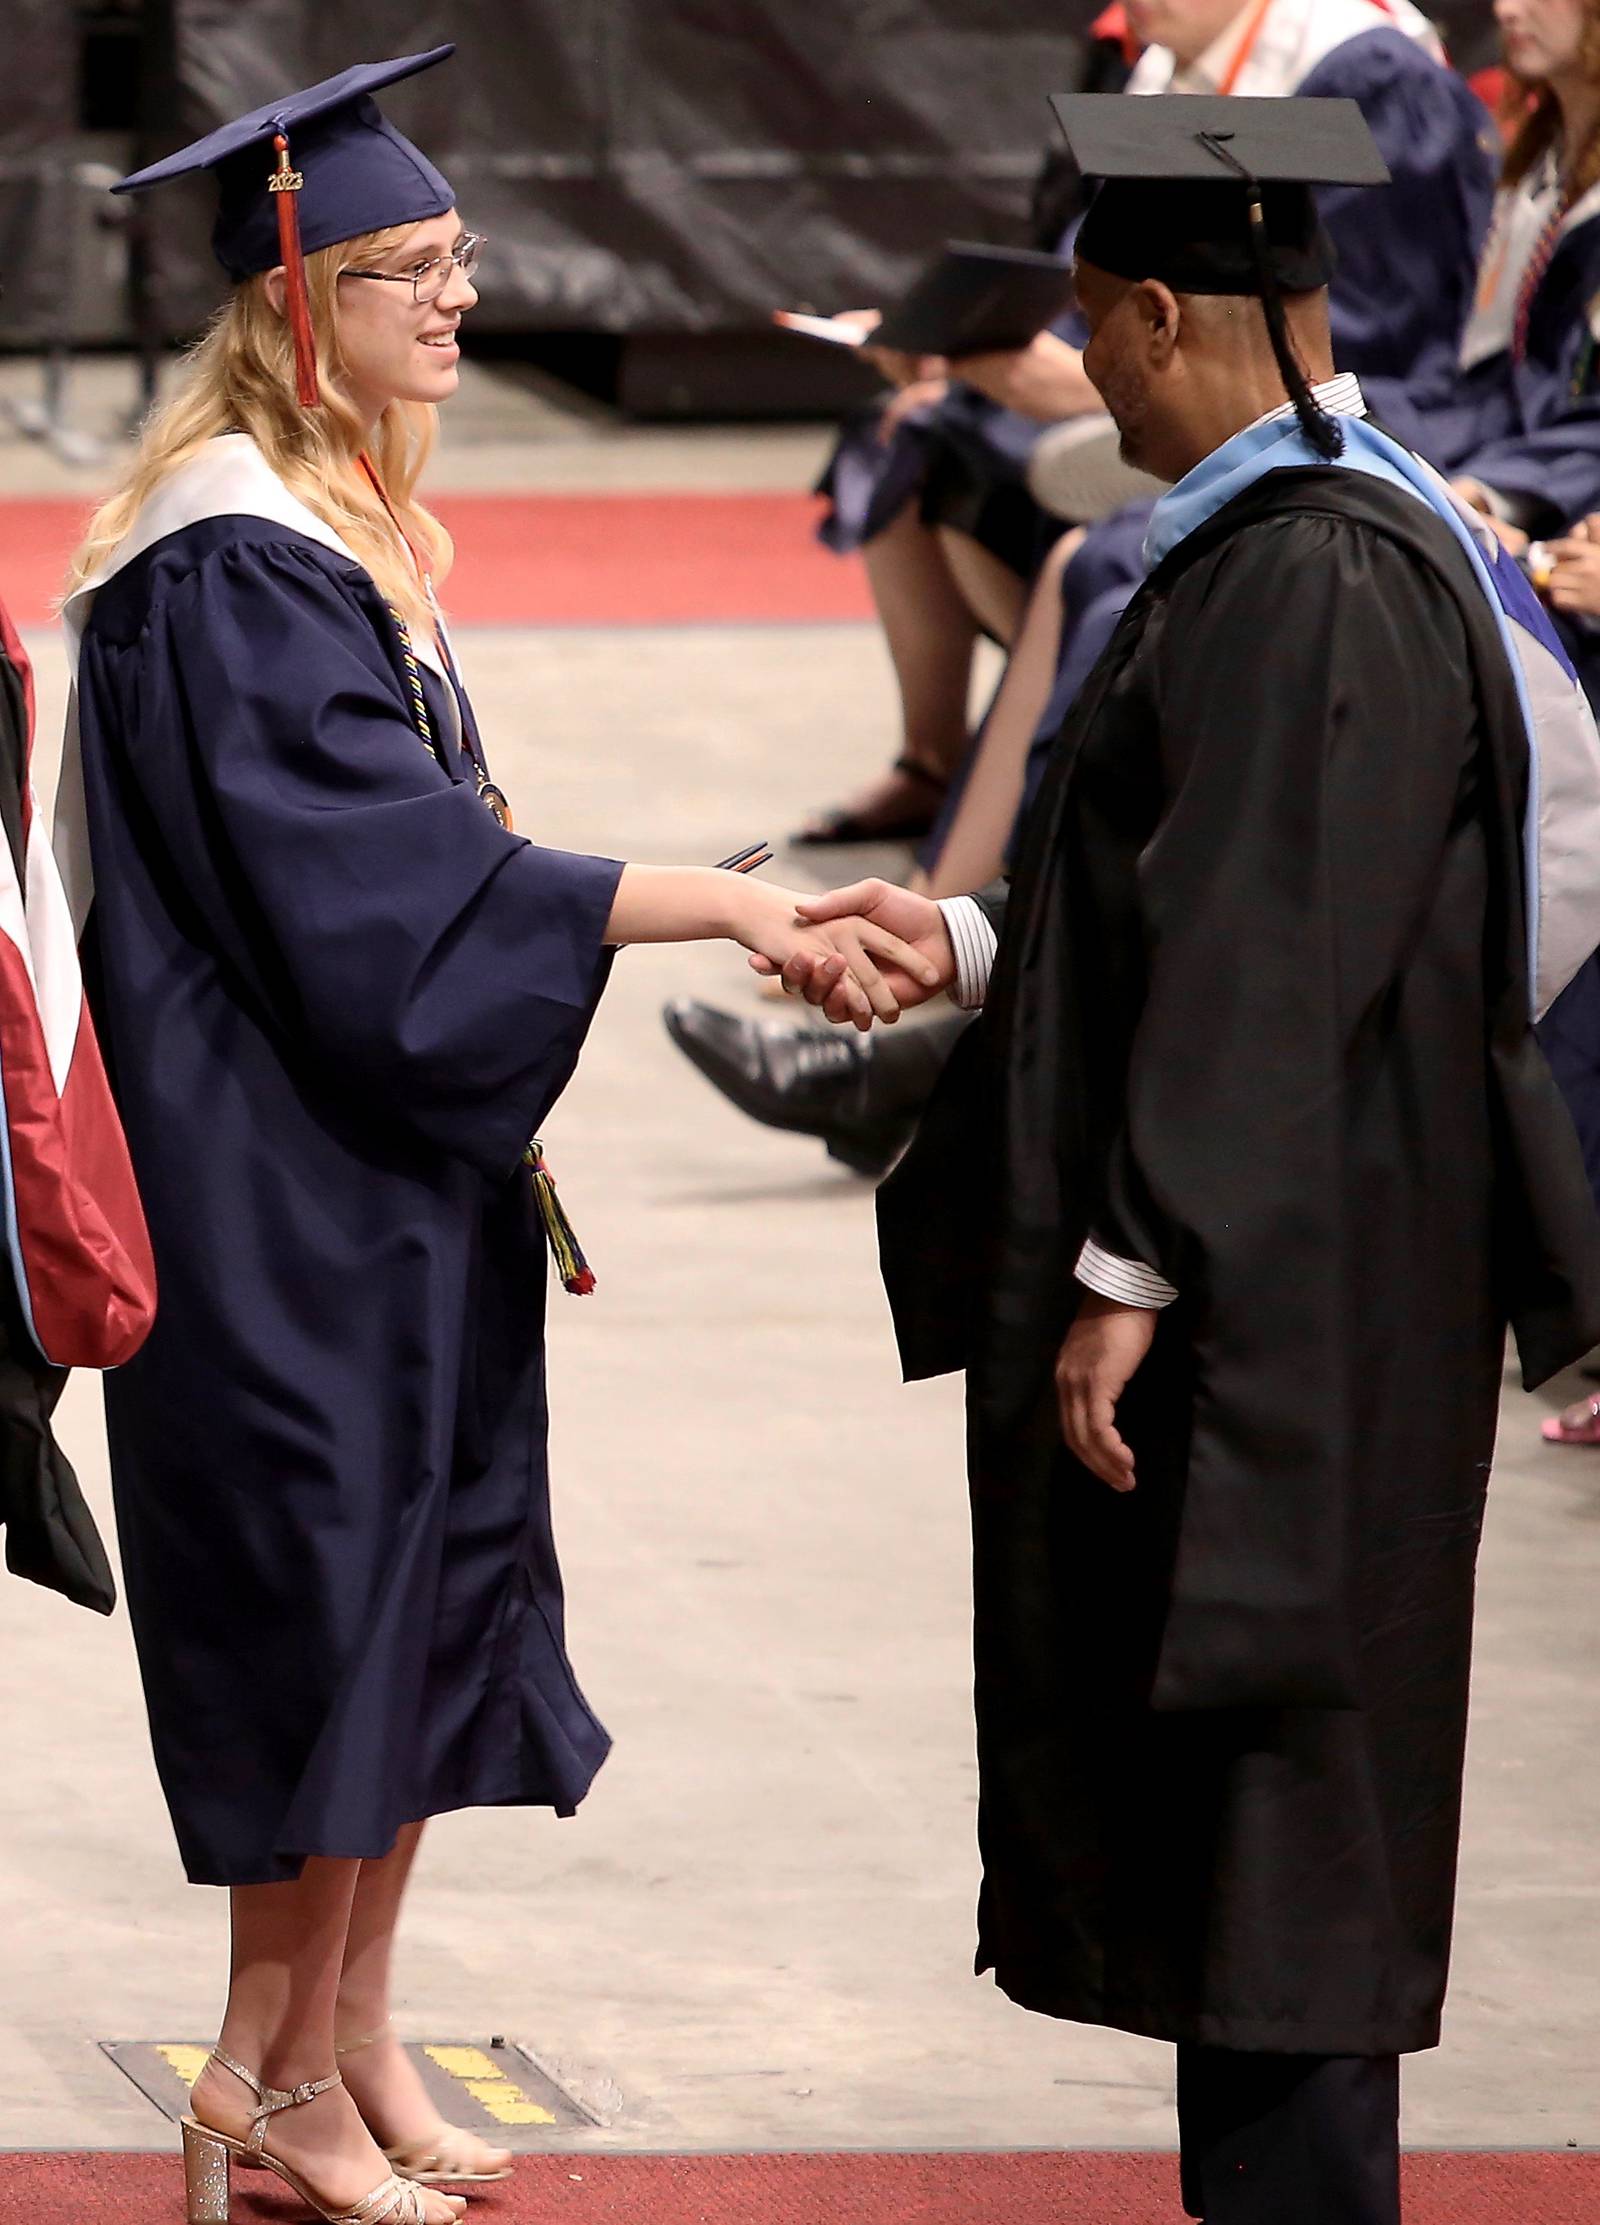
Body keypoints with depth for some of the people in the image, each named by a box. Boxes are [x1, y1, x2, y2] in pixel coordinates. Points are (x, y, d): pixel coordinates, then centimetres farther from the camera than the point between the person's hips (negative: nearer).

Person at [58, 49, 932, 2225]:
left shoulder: (353, 531, 12)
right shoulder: (232, 561, -19)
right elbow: (380, 872, -26)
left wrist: (489, 1121, 19)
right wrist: (720, 904, -28)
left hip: (395, 1175, 9)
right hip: (281, 1190, -9)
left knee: (420, 1598, 11)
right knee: (326, 1581, -4)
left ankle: (351, 2041, 18)